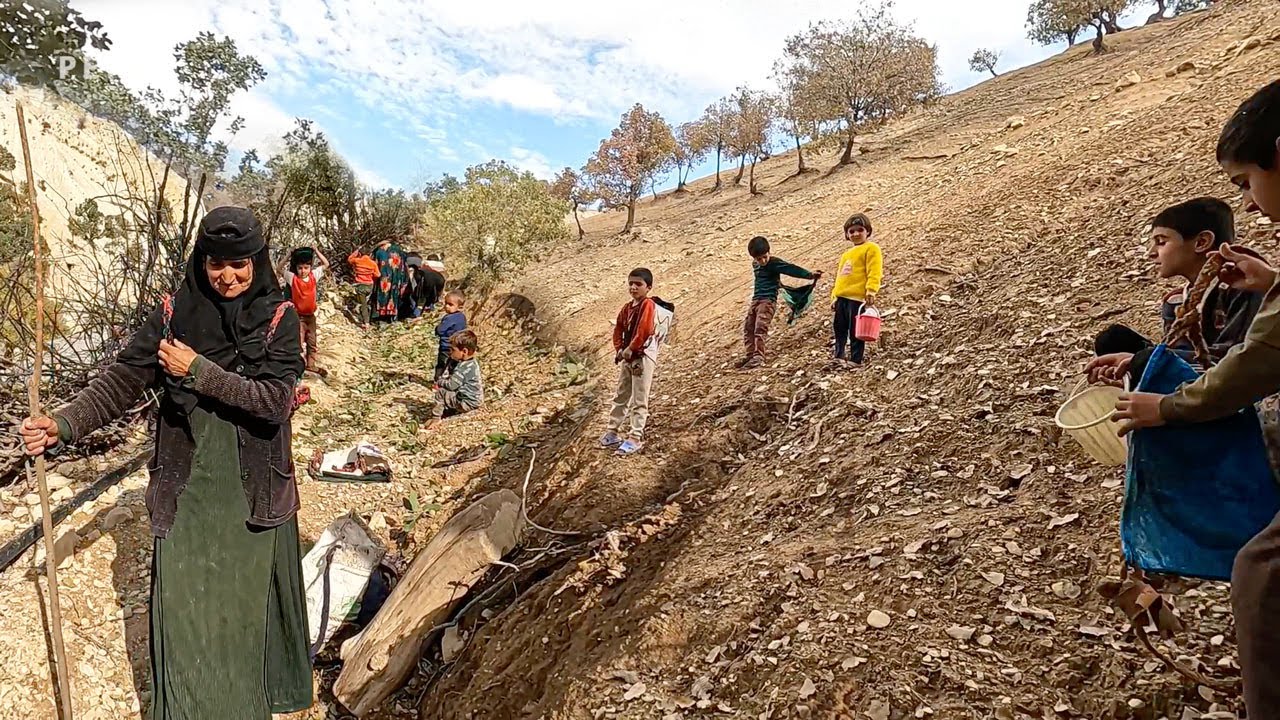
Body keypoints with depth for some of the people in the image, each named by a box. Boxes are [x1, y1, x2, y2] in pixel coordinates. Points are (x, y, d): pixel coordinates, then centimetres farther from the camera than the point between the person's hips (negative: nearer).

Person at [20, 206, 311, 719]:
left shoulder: (279, 319, -7)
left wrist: (198, 371, -21)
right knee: (185, 607, 6)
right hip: (187, 490, 1)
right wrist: (63, 426, -21)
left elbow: (275, 400, -17)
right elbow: (121, 380, -6)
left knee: (252, 598, 14)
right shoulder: (174, 315, -2)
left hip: (256, 490, 0)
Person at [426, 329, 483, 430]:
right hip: (475, 400, 10)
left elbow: (451, 385, -25)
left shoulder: (463, 368, -26)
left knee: (440, 393, -7)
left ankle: (435, 419, 3)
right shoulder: (473, 362, 5)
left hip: (467, 402, -10)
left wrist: (440, 383, -6)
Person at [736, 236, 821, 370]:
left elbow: (792, 269, -21)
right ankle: (750, 355, 10)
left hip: (768, 300, -8)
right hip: (756, 300, 8)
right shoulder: (755, 265, 13)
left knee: (760, 327, -19)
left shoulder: (775, 263, -9)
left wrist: (810, 275, -31)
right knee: (748, 328, 4)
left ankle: (758, 357, -18)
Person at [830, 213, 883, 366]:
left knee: (855, 332, -5)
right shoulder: (846, 254, 25)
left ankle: (855, 362, 0)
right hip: (841, 298, 8)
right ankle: (838, 359, 17)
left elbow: (874, 273, -12)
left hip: (858, 298, -8)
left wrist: (871, 292, -23)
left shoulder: (871, 248, 0)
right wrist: (834, 297, 19)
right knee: (840, 331, 10)